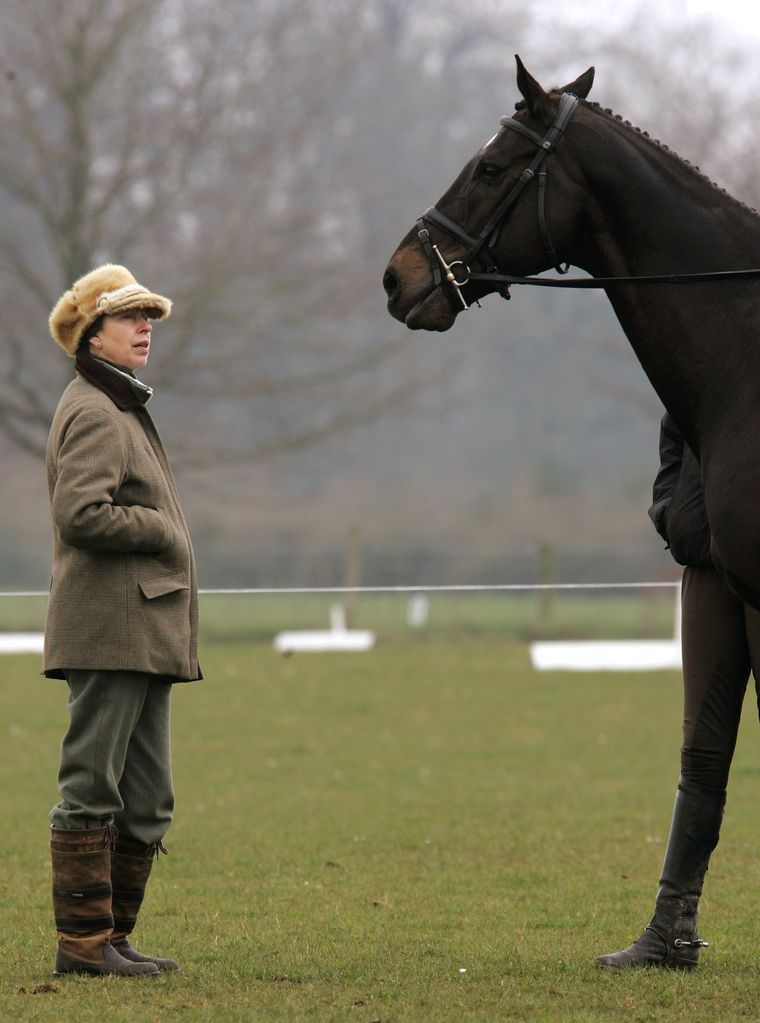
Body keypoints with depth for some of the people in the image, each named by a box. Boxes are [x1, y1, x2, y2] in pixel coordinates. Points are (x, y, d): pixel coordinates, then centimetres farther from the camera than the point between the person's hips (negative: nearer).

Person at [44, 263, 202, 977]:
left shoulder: (124, 408, 22)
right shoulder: (93, 412, -10)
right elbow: (82, 513, -22)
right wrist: (160, 528, -11)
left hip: (145, 634, 10)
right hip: (110, 630, -10)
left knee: (147, 803, 10)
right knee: (93, 788, -6)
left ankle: (113, 936, 14)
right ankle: (82, 940, -4)